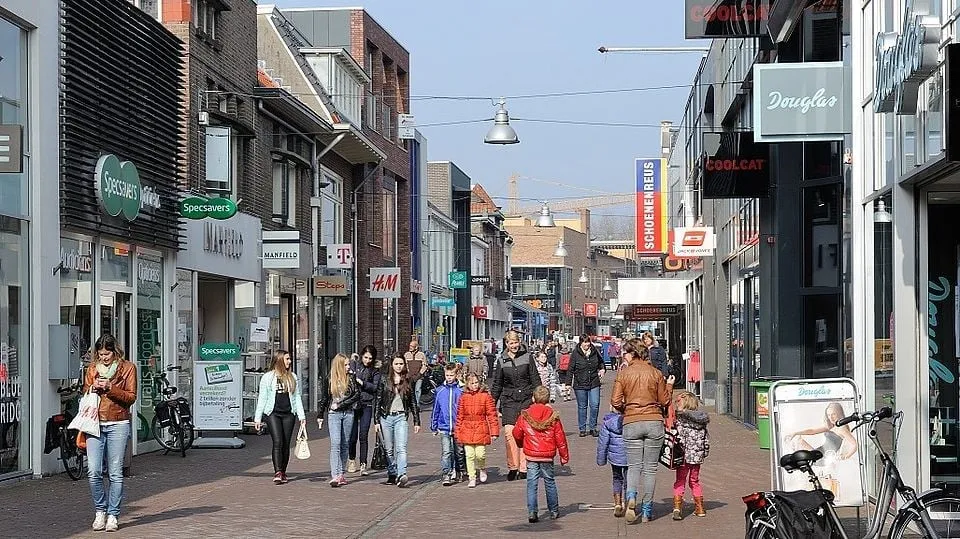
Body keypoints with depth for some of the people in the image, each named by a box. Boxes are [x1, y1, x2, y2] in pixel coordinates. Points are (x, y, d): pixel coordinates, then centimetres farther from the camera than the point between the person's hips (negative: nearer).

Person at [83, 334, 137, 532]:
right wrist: (93, 388, -2)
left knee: (115, 473, -1)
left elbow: (131, 397, -2)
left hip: (118, 425, -3)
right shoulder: (92, 369, 14)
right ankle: (100, 511, 10)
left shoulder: (127, 368, 4)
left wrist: (110, 388, -14)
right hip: (95, 424, 3)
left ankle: (113, 515, 7)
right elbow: (85, 395, 20)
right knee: (93, 472, -7)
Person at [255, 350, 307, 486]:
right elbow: (262, 398, 4)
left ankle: (283, 472, 12)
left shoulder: (292, 377, 12)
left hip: (288, 413, 3)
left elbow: (297, 397, 15)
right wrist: (257, 418, 0)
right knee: (278, 442, -13)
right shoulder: (268, 377, 3)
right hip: (273, 413, -3)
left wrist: (301, 415, 8)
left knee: (286, 444, 3)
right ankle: (277, 473, -18)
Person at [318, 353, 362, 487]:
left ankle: (341, 474, 12)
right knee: (335, 444, -13)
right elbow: (324, 399, 14)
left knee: (345, 444, 5)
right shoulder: (329, 380, 5)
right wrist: (320, 416, 15)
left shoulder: (352, 377, 5)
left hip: (348, 414, 2)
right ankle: (335, 476, -21)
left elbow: (358, 395, -3)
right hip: (333, 414, -2)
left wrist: (341, 405, -10)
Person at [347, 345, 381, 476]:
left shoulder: (375, 372, 9)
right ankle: (352, 460, 25)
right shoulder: (353, 365, 7)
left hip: (366, 406, 0)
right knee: (352, 435, 3)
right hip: (352, 405, 0)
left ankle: (363, 465, -4)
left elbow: (375, 387, -4)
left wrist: (362, 383, -15)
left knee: (364, 436, -6)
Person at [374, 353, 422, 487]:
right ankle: (392, 475, 17)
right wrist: (376, 421, -1)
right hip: (386, 417, 1)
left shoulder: (408, 381, 7)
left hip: (401, 417, -1)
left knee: (401, 448, -16)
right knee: (389, 449, 7)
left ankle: (401, 475, -28)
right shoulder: (384, 380, 5)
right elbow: (377, 401, 5)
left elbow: (413, 402, 11)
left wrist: (416, 422, 8)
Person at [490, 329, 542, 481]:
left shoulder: (527, 357, 3)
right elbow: (497, 384, 15)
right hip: (509, 401, 1)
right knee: (509, 433, -10)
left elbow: (535, 379, 6)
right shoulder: (502, 361, 8)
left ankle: (523, 468, 4)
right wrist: (492, 404, 12)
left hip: (526, 400, -1)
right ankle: (512, 467, -4)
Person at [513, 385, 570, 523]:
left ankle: (532, 512, -7)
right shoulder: (553, 416, -6)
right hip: (548, 455, 1)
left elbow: (517, 434, 5)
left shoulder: (525, 416, -6)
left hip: (531, 455, -1)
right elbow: (560, 437, -1)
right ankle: (554, 511, 21)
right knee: (550, 482, 13)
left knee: (532, 483, 3)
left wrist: (521, 444, 28)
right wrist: (564, 456, 9)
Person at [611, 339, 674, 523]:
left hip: (631, 423, -1)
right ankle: (647, 510, 8)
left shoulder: (623, 374, -2)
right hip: (654, 422, 1)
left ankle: (631, 497, -21)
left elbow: (615, 402, -5)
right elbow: (664, 401, 5)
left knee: (634, 466, 7)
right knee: (650, 468, 7)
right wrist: (669, 385, 22)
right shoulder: (655, 373, 2)